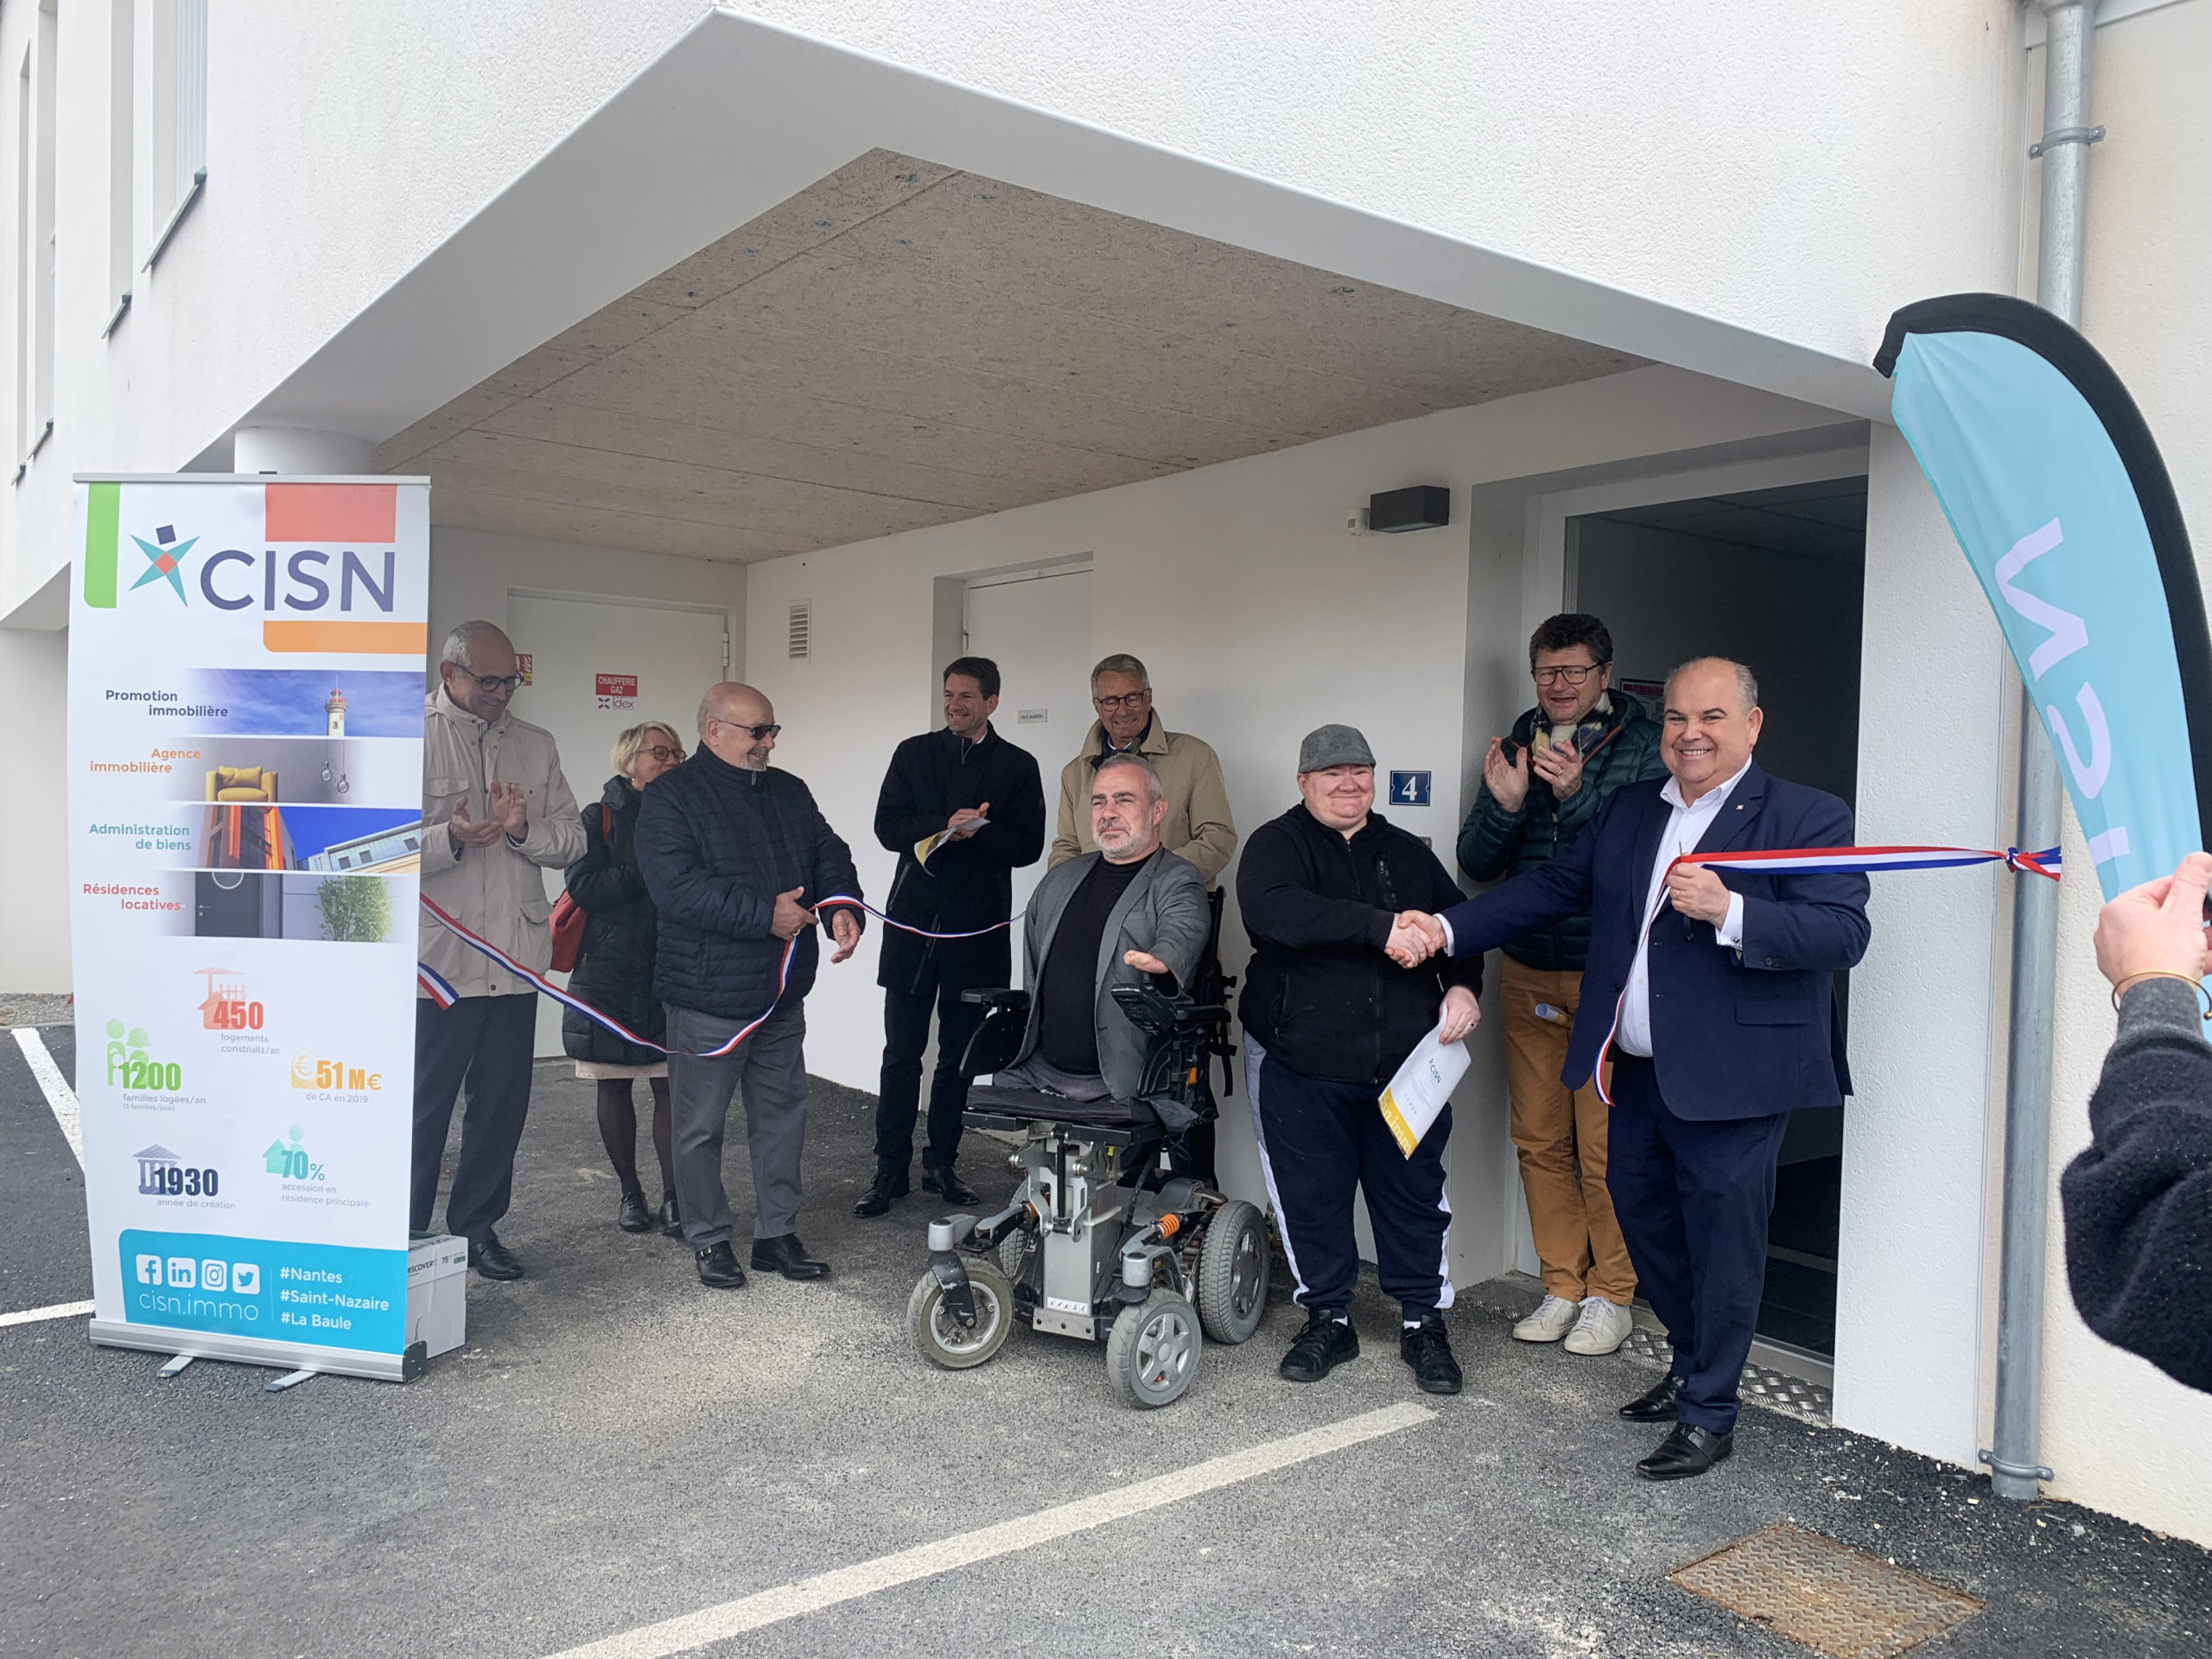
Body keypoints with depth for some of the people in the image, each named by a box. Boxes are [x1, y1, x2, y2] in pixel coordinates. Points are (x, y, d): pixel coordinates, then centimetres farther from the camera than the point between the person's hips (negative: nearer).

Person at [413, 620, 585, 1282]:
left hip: (515, 959, 5)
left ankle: (477, 1227, 25)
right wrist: (450, 839, -22)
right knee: (421, 1104, 4)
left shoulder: (535, 744, 14)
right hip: (436, 959, -4)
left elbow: (572, 841, 9)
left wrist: (523, 830, -11)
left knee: (502, 1102, 10)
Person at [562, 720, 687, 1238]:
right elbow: (583, 886, -11)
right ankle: (630, 1191, 21)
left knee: (672, 1085, -4)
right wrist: (649, 872, -16)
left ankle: (673, 1196, 5)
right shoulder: (600, 820, 2)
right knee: (614, 1086, 7)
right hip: (609, 970, -1)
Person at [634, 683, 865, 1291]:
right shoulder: (671, 798, -9)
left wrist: (842, 906, -13)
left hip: (782, 993, 6)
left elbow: (829, 855, 10)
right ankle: (709, 1240, 21)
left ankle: (777, 1234, 25)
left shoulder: (789, 792, 12)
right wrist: (766, 915, -22)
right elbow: (676, 888, -21)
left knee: (783, 1115, 13)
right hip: (708, 996, -6)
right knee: (702, 1125, 6)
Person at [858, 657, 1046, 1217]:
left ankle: (941, 1164, 21)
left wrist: (975, 831, -18)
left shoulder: (1018, 766, 5)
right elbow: (887, 827, -2)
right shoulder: (913, 754, 8)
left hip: (978, 928, 0)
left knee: (958, 1055, 10)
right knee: (902, 1053, 2)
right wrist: (945, 824, -17)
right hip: (914, 922, 0)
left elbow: (1028, 846, -2)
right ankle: (891, 1170, 10)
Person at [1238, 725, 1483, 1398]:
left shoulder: (1408, 854, 14)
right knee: (1312, 1196, 6)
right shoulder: (1276, 845, -1)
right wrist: (1379, 927, -29)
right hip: (1301, 1064, -3)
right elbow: (1275, 910, -22)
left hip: (1406, 1063, 3)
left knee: (1414, 1190, 7)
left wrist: (1464, 986, -3)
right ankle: (1328, 1319, 25)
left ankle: (1423, 1322, 24)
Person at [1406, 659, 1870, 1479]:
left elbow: (1843, 932, -18)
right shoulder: (1629, 811, 11)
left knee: (1721, 1241, 4)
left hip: (1732, 1080, -7)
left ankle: (1709, 1416, 22)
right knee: (1640, 1212, 19)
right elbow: (1553, 887, 11)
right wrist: (1448, 928, 2)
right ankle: (1691, 1364, 42)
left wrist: (1729, 911, -32)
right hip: (1639, 1070, 7)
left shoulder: (1808, 818, -8)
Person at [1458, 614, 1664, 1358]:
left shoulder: (1645, 746, -4)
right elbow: (1476, 865, 6)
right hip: (1528, 971, 5)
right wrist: (1503, 804, -12)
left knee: (1605, 1144, -1)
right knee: (1539, 1139, 10)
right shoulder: (1516, 747, 8)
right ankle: (1562, 1288, 24)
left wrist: (1577, 795, -26)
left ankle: (1612, 1294, 17)